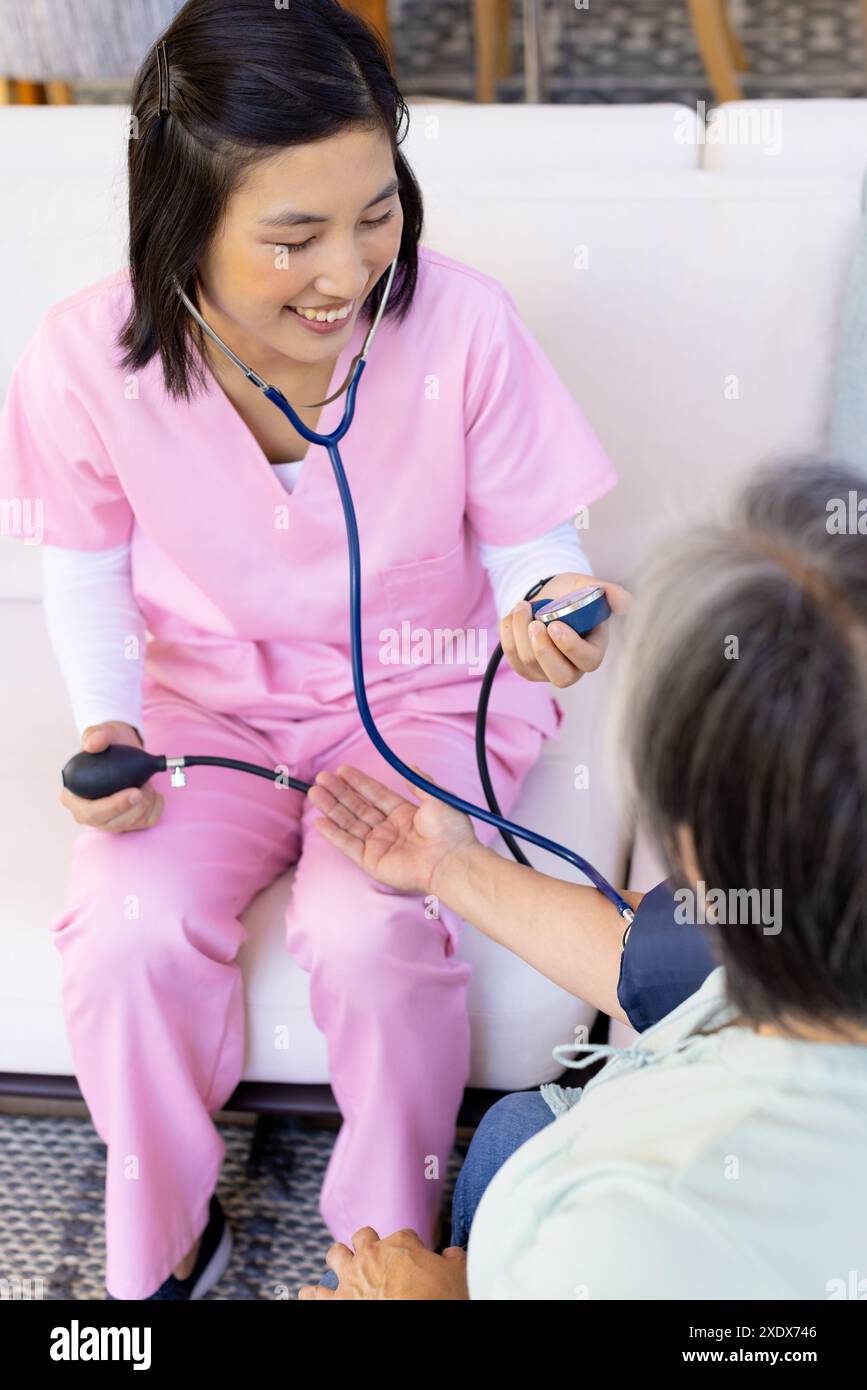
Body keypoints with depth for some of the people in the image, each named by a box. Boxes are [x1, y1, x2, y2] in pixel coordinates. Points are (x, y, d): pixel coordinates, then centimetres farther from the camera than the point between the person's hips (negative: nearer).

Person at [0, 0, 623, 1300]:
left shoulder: (463, 323, -22)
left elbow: (530, 537, -8)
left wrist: (548, 603, -32)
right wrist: (107, 721, -15)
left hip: (427, 691, -1)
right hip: (211, 695, 2)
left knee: (368, 934, -27)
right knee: (129, 931, -22)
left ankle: (391, 1240, 4)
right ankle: (160, 1246, 8)